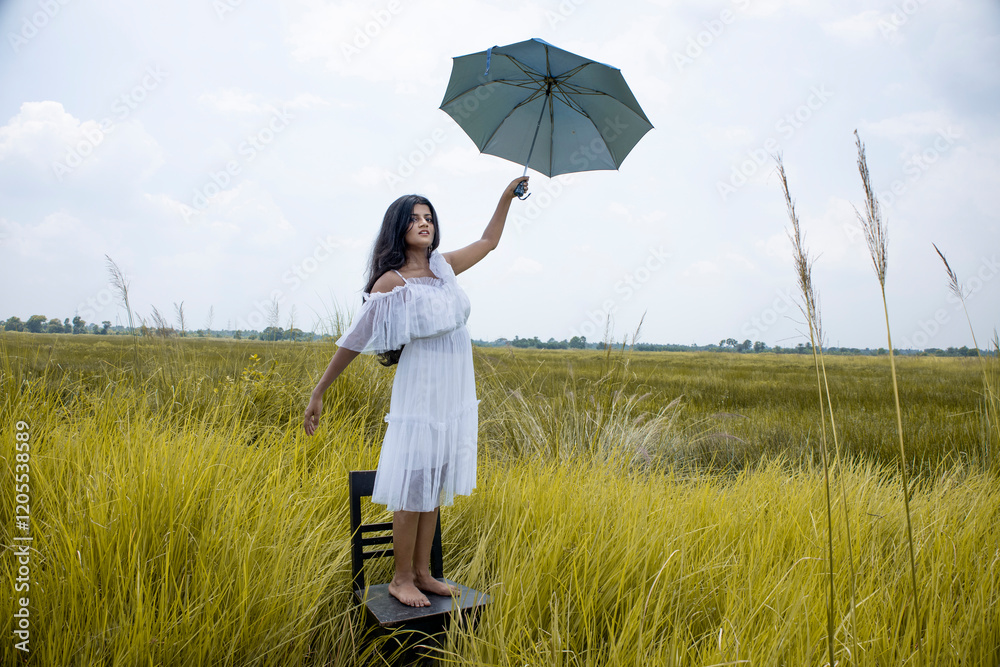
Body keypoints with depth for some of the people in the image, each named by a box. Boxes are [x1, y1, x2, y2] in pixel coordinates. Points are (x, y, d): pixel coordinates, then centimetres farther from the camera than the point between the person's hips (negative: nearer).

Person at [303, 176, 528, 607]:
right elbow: (355, 339, -9)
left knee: (435, 488, 14)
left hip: (456, 396, 6)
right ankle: (401, 579, 20)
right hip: (421, 394, -6)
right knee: (414, 489, 3)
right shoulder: (391, 281, -10)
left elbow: (489, 241, 24)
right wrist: (319, 392, -8)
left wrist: (507, 196, 17)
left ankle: (422, 573, 27)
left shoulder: (444, 265, 8)